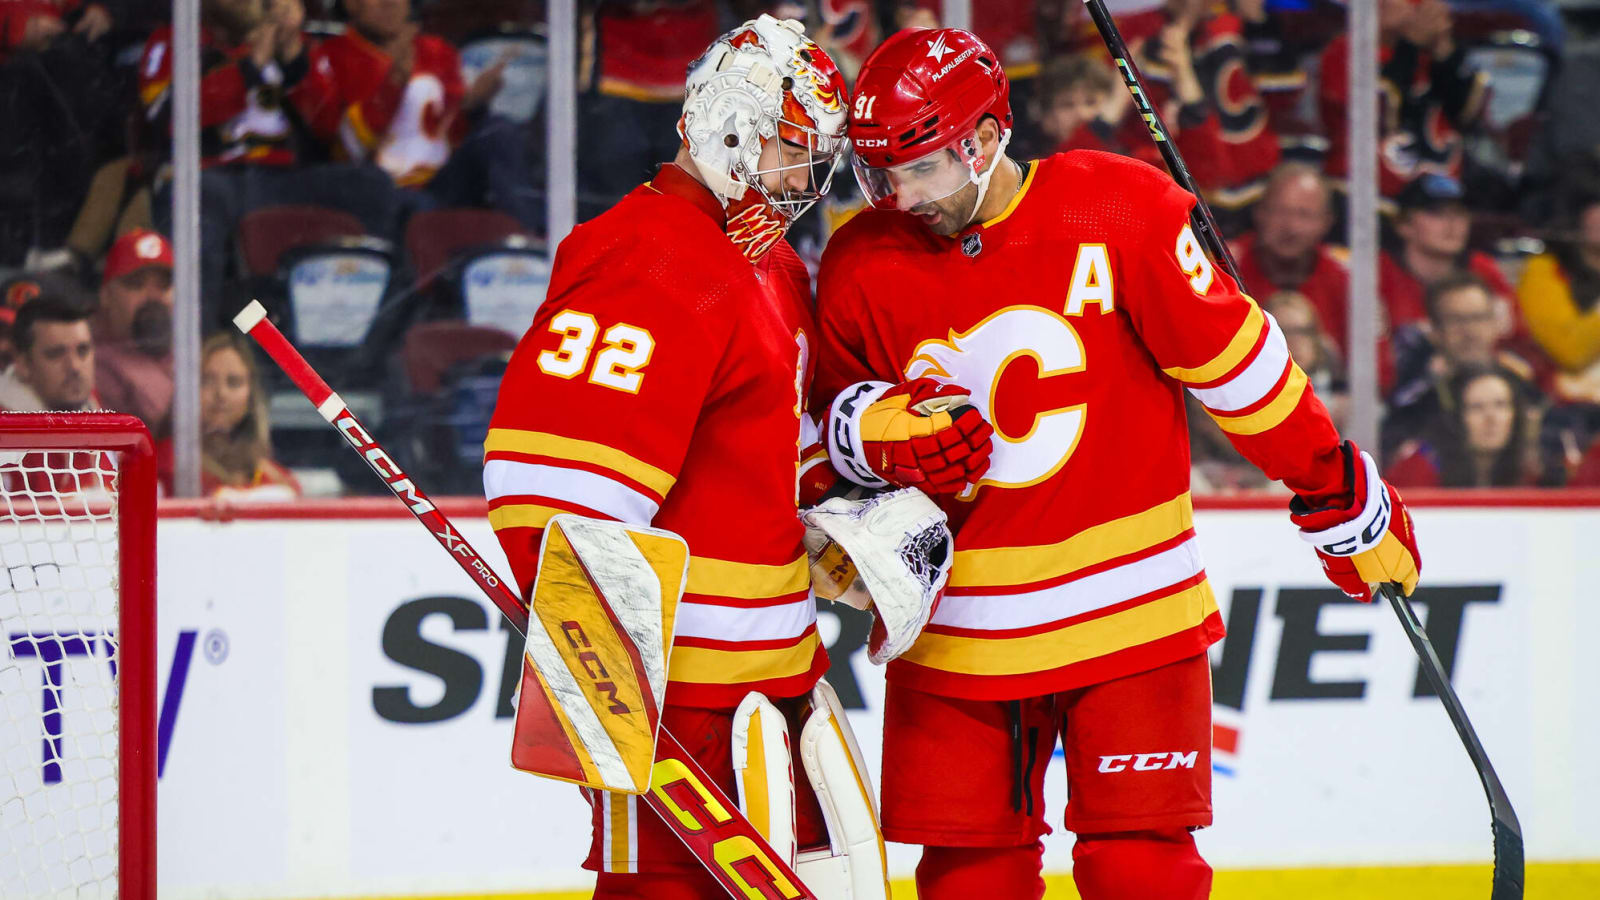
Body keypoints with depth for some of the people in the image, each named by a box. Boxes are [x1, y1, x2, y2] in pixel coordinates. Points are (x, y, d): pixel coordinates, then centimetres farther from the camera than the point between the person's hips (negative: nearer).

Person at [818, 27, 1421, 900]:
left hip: (1130, 613, -3)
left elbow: (1237, 364, -4)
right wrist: (878, 430, -14)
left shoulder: (1118, 214, -11)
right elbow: (825, 415, 10)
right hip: (959, 624, 3)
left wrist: (1343, 501, 2)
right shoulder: (863, 263, -2)